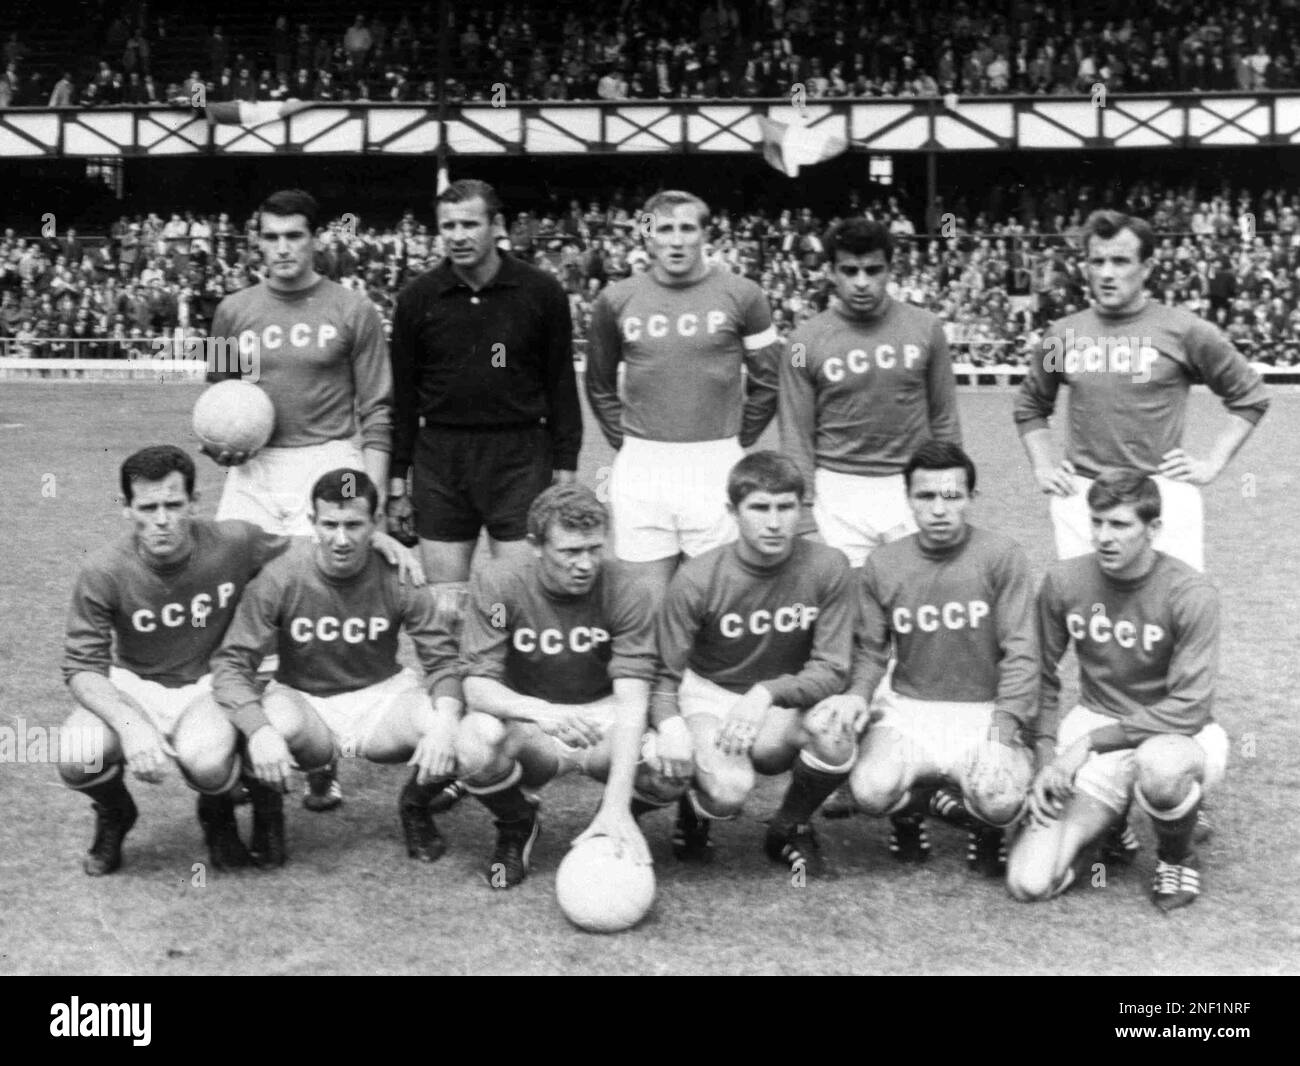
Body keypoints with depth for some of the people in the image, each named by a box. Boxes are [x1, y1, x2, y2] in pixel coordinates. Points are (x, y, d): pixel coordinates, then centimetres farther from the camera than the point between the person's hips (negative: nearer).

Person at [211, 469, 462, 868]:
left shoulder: (399, 580, -13)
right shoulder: (280, 579, -16)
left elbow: (443, 659, -11)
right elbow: (231, 663, -18)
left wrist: (445, 721, -33)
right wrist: (259, 730, -37)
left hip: (381, 694, 2)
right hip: (301, 699, -1)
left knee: (459, 732, -27)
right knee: (274, 727, -38)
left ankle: (416, 806, 9)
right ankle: (266, 813, -1)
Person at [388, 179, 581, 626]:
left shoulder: (541, 292, -1)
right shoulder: (417, 298, 3)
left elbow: (561, 385, 4)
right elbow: (402, 393, 8)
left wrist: (565, 468, 0)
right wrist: (397, 478, 5)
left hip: (520, 455, -2)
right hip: (440, 457, 2)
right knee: (445, 605, 6)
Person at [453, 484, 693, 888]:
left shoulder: (624, 593, -16)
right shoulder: (497, 584, -14)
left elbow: (631, 700, -24)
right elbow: (477, 686, -19)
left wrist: (617, 805, -36)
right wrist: (539, 711, -42)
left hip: (601, 719, 0)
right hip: (525, 720, 0)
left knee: (676, 761, -31)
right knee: (476, 743, -35)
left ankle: (614, 823, 7)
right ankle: (516, 827, 2)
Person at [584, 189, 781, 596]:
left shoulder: (741, 295, 0)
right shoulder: (616, 300, 5)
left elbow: (768, 380, 7)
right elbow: (600, 384, 16)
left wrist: (737, 441, 5)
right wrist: (624, 443, 10)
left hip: (716, 469, -1)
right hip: (640, 470, 2)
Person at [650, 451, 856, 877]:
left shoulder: (827, 568, -12)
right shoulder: (696, 579, -15)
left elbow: (831, 670, -10)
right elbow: (666, 674, -8)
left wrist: (767, 691, -28)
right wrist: (669, 727, -29)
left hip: (786, 700, 2)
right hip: (709, 695, -2)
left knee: (833, 728, -33)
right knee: (729, 792, -33)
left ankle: (790, 828, 0)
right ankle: (695, 810, 10)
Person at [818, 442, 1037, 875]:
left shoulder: (1003, 557, -6)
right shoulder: (881, 565, 3)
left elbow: (1020, 653, -9)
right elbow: (869, 649, 8)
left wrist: (1001, 734, -18)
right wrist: (858, 695, -14)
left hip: (983, 712, -2)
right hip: (906, 709, 2)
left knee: (1002, 801, -30)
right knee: (872, 790, -27)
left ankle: (986, 824, 11)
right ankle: (913, 806, 12)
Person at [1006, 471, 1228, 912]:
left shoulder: (1191, 593, -17)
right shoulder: (1064, 581, -5)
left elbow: (1189, 709, -20)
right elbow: (1040, 676, 7)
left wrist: (1088, 743, -23)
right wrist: (1047, 758, -5)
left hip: (1175, 735, -3)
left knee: (1160, 768, -43)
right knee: (1029, 883, -15)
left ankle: (1178, 858, -6)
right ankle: (1105, 824, 20)